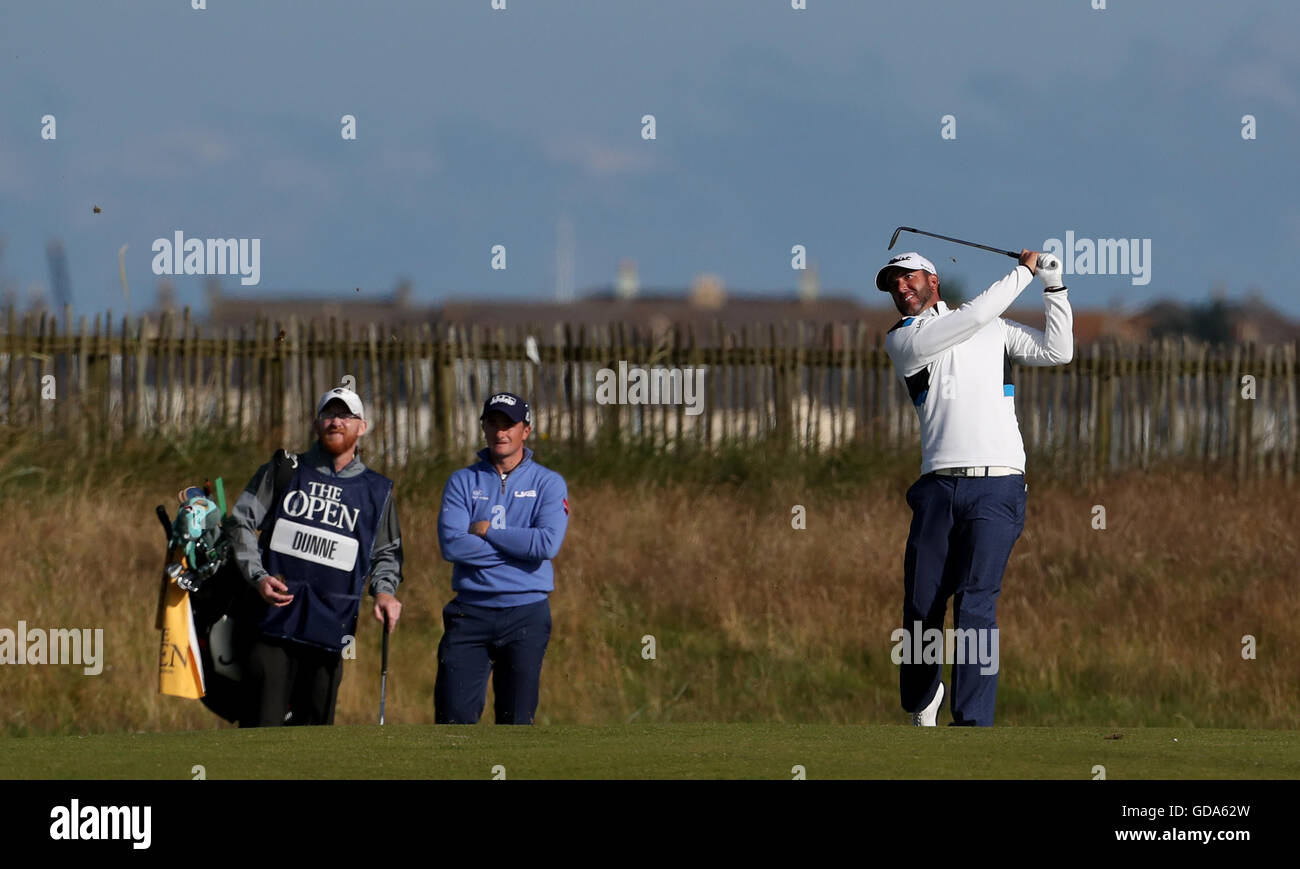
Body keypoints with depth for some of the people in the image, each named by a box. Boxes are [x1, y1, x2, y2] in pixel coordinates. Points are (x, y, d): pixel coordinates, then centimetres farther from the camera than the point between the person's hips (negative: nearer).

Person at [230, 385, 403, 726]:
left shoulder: (376, 491, 14)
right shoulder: (281, 473, 10)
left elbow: (386, 553, 22)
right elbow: (242, 523, 9)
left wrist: (384, 591, 1)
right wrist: (258, 577, -7)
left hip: (331, 628, 2)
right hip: (274, 619, -2)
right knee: (261, 724, -11)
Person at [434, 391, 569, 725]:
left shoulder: (549, 484, 5)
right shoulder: (462, 482, 8)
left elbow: (548, 544, -11)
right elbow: (451, 544, -8)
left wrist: (486, 532, -6)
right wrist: (519, 546, -9)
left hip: (526, 613, -1)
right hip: (470, 611, 1)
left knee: (516, 721, 0)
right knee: (453, 715, -7)